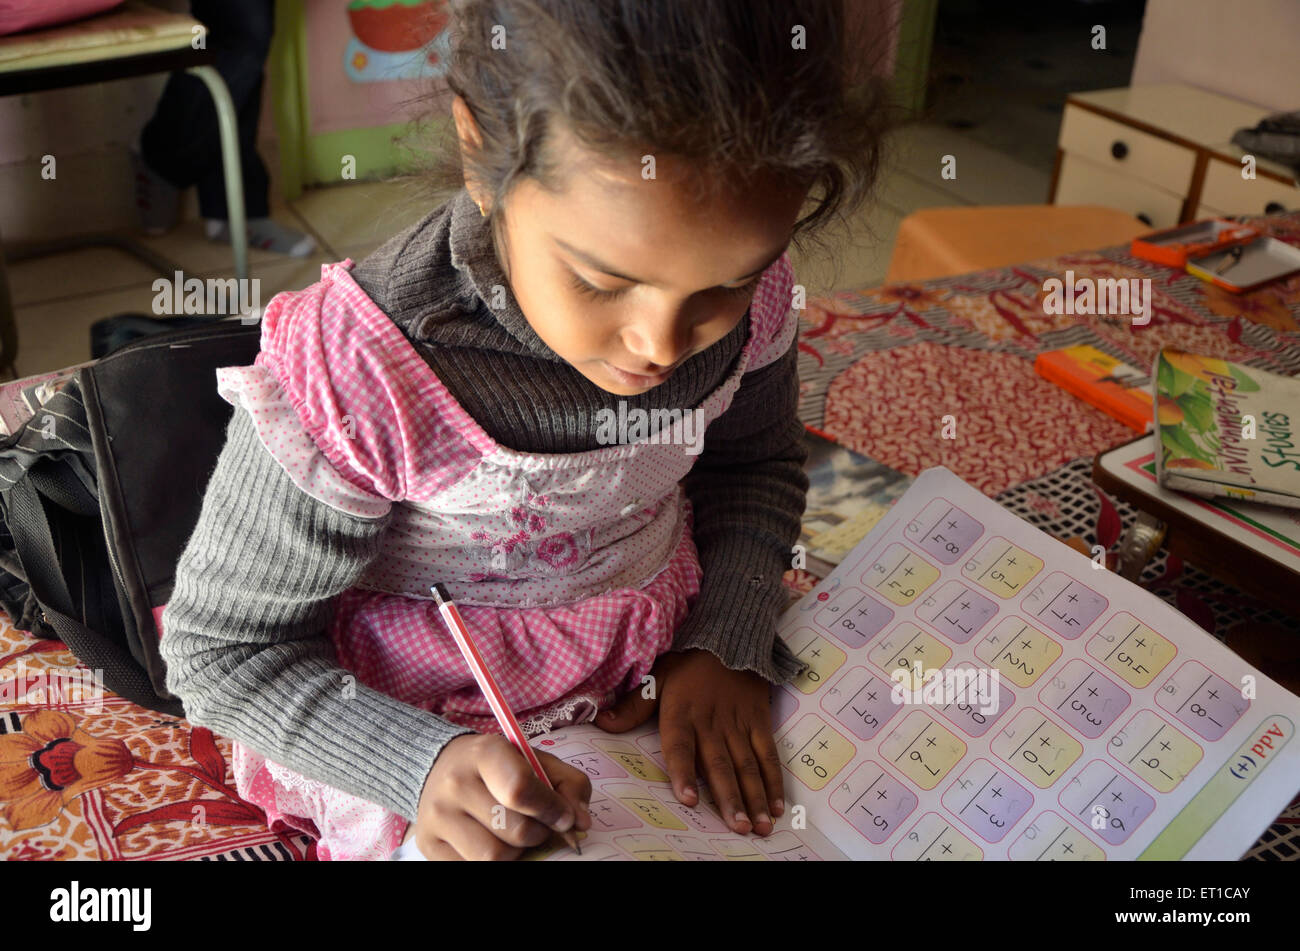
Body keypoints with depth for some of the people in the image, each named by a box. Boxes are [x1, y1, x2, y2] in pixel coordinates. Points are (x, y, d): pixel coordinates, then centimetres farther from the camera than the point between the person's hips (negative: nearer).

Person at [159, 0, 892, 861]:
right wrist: (420, 764, -31)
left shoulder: (746, 291, -15)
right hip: (425, 728, -4)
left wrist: (726, 645, -8)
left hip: (665, 669, 5)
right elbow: (222, 652, -17)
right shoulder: (345, 378, -30)